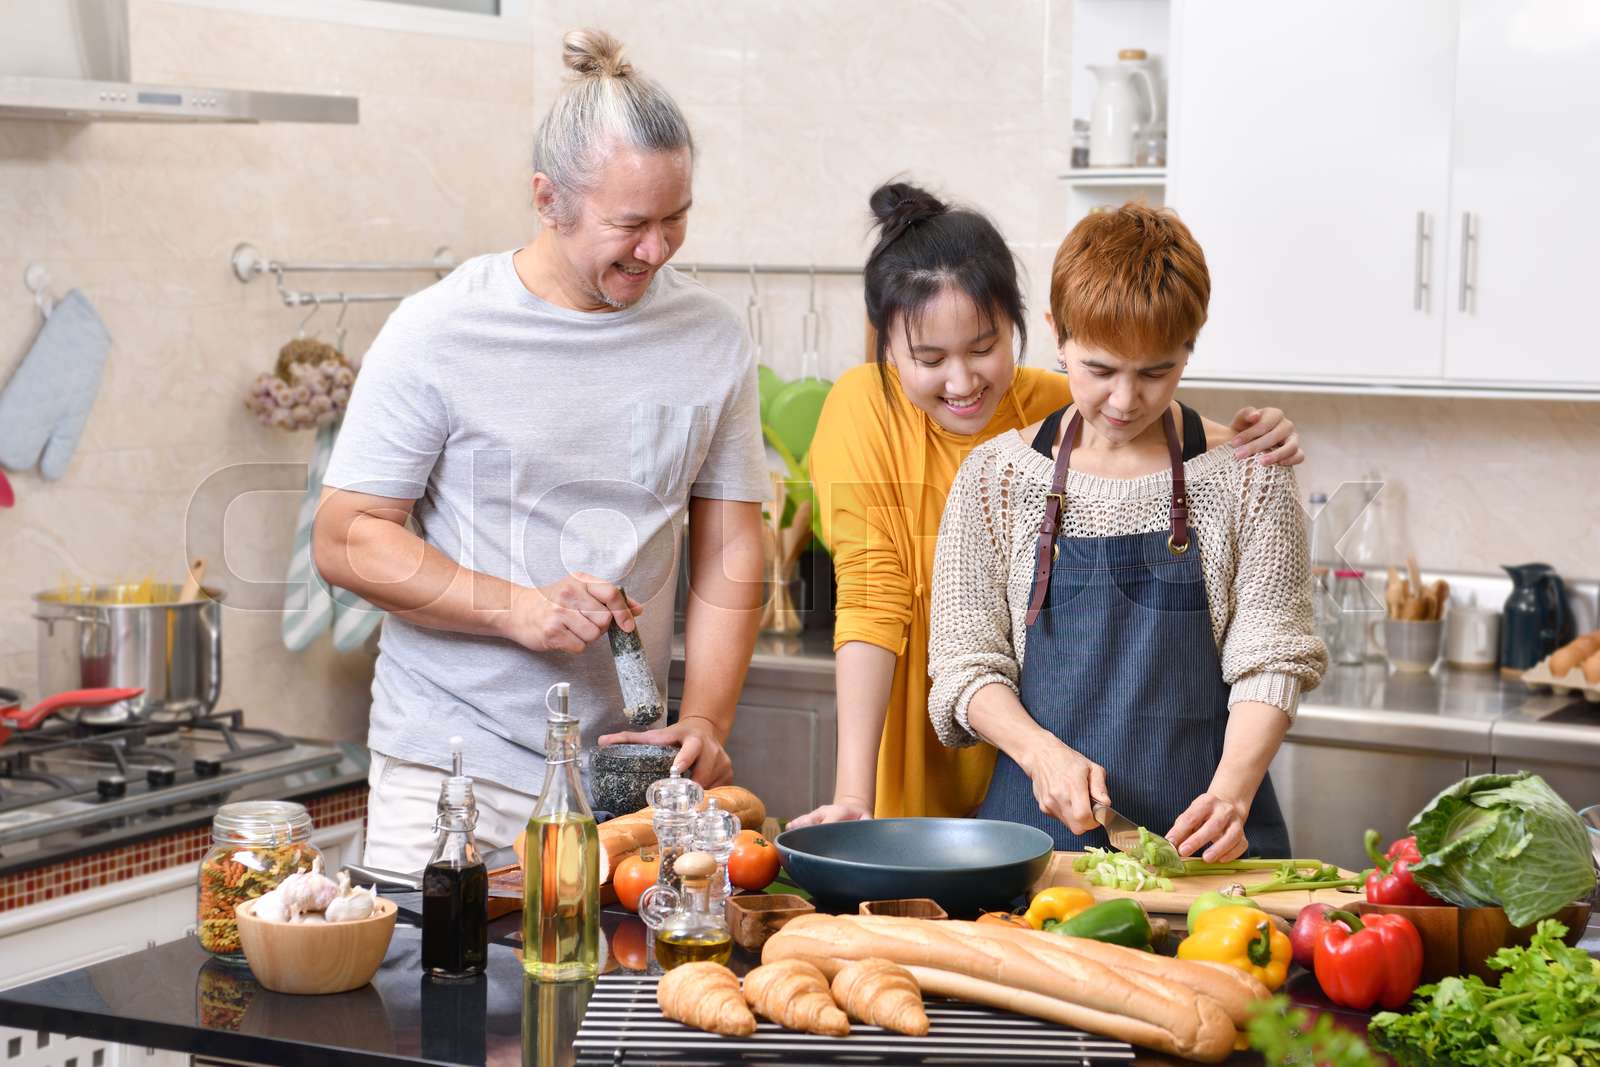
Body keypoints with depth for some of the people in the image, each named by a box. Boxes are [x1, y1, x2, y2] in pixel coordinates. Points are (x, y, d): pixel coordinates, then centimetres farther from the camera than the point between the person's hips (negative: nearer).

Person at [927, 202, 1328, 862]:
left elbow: (1270, 662, 1)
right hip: (1037, 823, 1)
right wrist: (1044, 753, -13)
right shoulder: (995, 477, 6)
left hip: (1205, 836, 0)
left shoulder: (1247, 480, 5)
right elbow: (965, 664, 6)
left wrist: (1231, 791, -17)